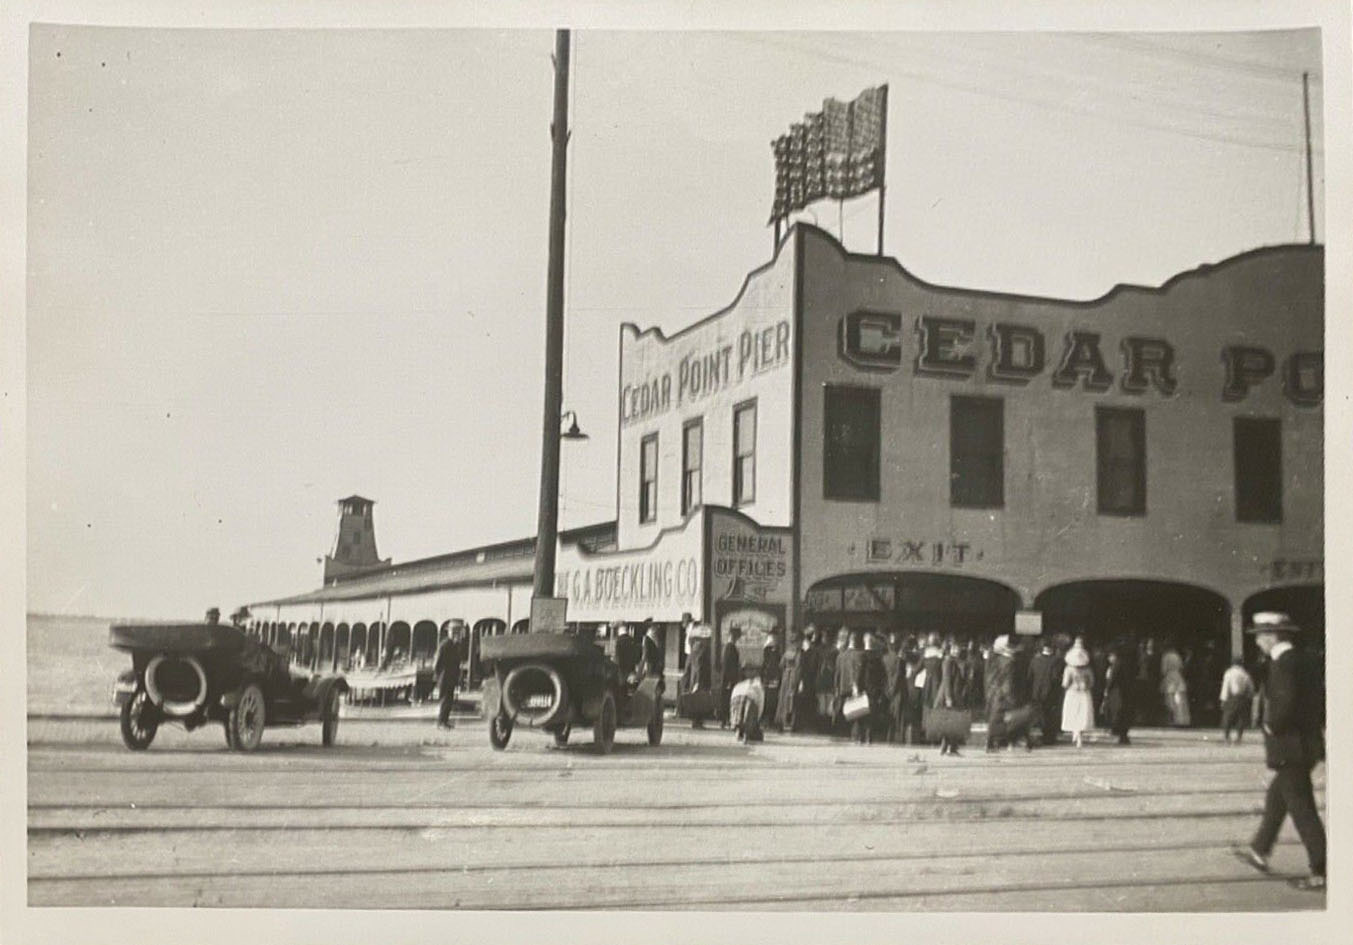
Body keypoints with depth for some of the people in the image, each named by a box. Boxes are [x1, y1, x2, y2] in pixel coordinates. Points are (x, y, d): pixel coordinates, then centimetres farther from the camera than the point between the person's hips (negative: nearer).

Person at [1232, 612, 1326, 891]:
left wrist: (1272, 727, -13)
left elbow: (1285, 702, -28)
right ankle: (1259, 851, 36)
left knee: (1303, 810, -3)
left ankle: (1321, 873, 2)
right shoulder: (1308, 660, 9)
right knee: (1276, 800, 23)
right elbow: (1320, 698, 13)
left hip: (1290, 748, -10)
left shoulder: (1283, 663, -19)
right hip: (1308, 742, 10)